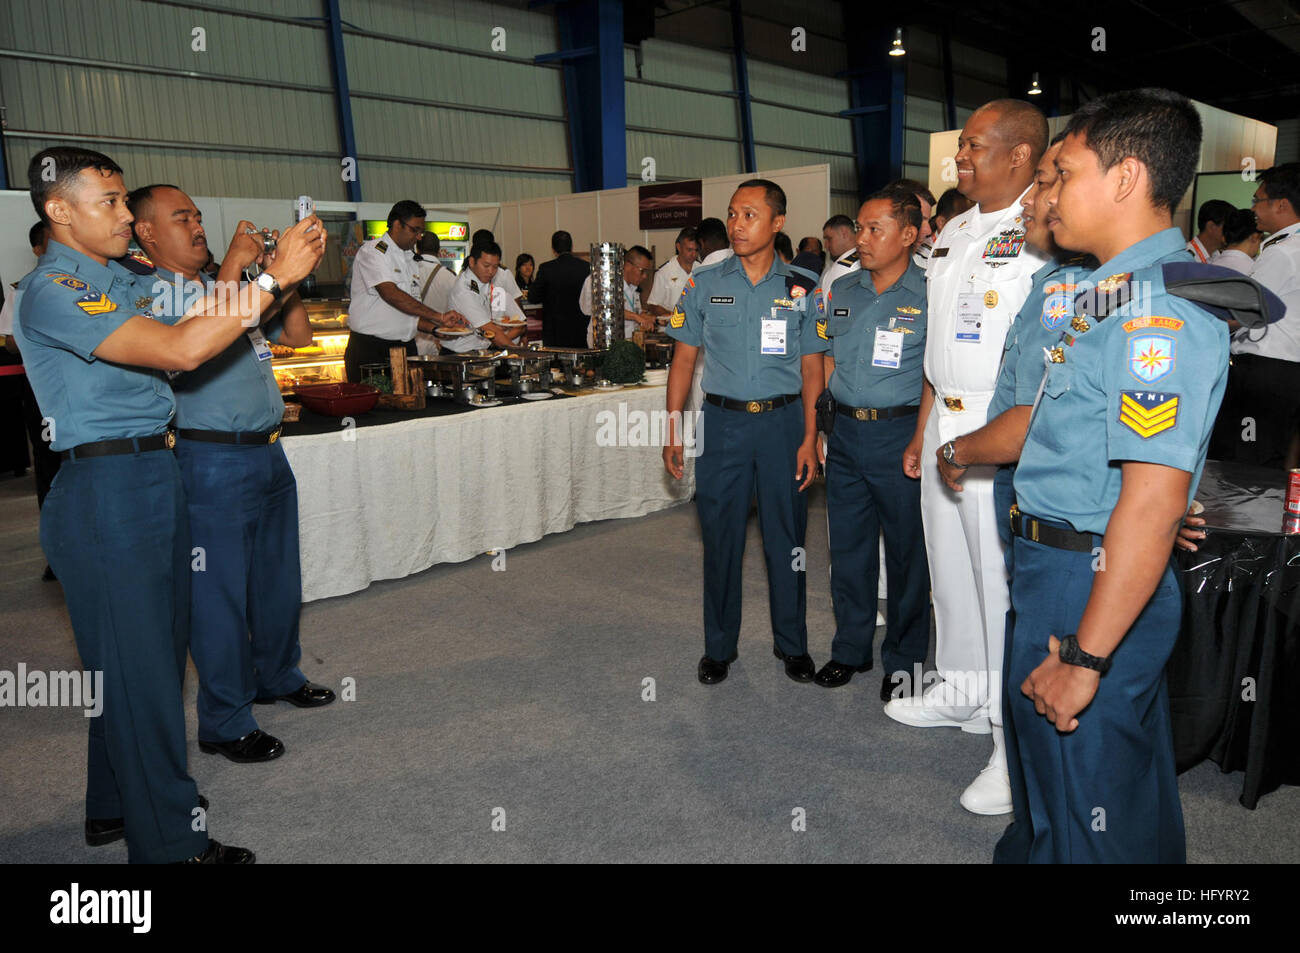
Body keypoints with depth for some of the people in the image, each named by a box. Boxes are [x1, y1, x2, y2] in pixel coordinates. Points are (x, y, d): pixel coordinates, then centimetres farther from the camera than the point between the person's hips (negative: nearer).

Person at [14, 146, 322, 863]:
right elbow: (180, 352, -26)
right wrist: (273, 277, -24)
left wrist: (233, 270, 7)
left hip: (156, 478, 9)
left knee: (152, 654, 17)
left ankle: (116, 804, 35)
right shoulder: (51, 291, -15)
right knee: (137, 670, 0)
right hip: (105, 489, -9)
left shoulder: (119, 280, 15)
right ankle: (171, 842, 12)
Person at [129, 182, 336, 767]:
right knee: (220, 593, 1)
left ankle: (277, 677, 38)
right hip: (212, 461, -8)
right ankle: (225, 723, 14)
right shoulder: (148, 292, -7)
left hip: (268, 453, 8)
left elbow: (298, 336, 16)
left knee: (279, 578, 18)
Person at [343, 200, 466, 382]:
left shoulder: (409, 259, 18)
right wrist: (438, 316, -25)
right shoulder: (372, 252, -6)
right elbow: (390, 294, -22)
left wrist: (435, 328, 1)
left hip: (405, 347, 7)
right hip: (370, 349, -7)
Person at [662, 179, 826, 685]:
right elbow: (684, 360, 6)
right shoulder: (704, 285, 4)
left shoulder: (803, 288, 3)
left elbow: (812, 369, 3)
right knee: (720, 538, 7)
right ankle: (719, 646, 23)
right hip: (722, 421, 1)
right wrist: (672, 431, 0)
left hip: (783, 421, 0)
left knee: (787, 538, 8)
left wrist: (809, 438, -4)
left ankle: (792, 643, 26)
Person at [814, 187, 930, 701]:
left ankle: (903, 661, 20)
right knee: (847, 544, 12)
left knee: (906, 549, 5)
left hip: (900, 432, -5)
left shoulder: (929, 294, -5)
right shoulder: (841, 291, 11)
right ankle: (850, 648, 28)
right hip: (845, 430, 5)